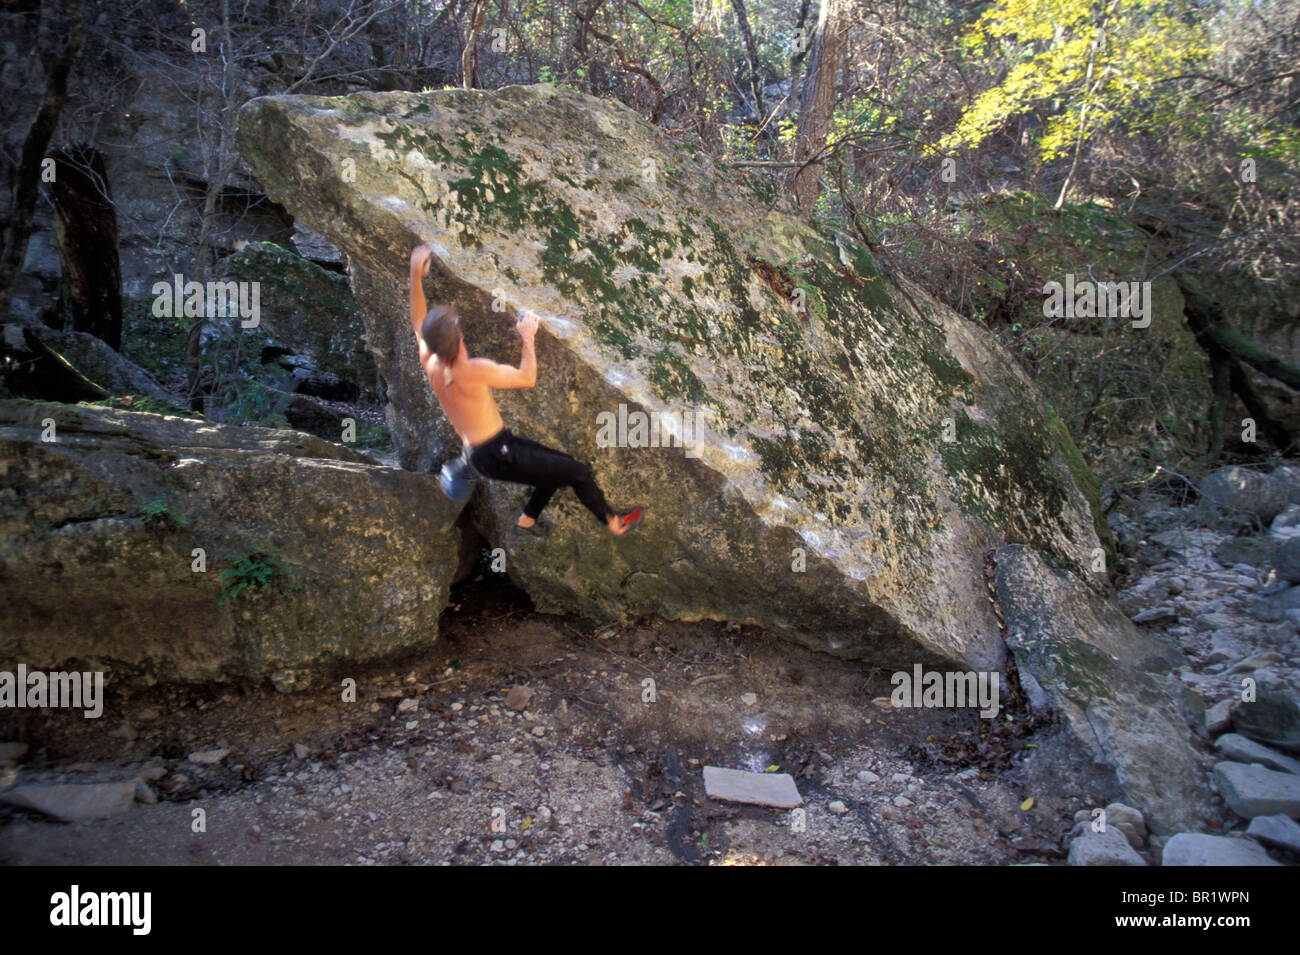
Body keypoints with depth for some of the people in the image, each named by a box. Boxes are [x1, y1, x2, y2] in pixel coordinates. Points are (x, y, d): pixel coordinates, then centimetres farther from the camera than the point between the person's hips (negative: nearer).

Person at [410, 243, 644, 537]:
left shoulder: (429, 363, -2)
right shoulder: (473, 370, -26)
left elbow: (418, 323, 16)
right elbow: (527, 378, -16)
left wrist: (416, 275, 9)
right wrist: (528, 337, -3)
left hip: (479, 452, 9)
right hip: (497, 455, -9)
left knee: (562, 465, 23)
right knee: (578, 472, 3)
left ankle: (527, 520, 35)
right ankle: (614, 523, 21)